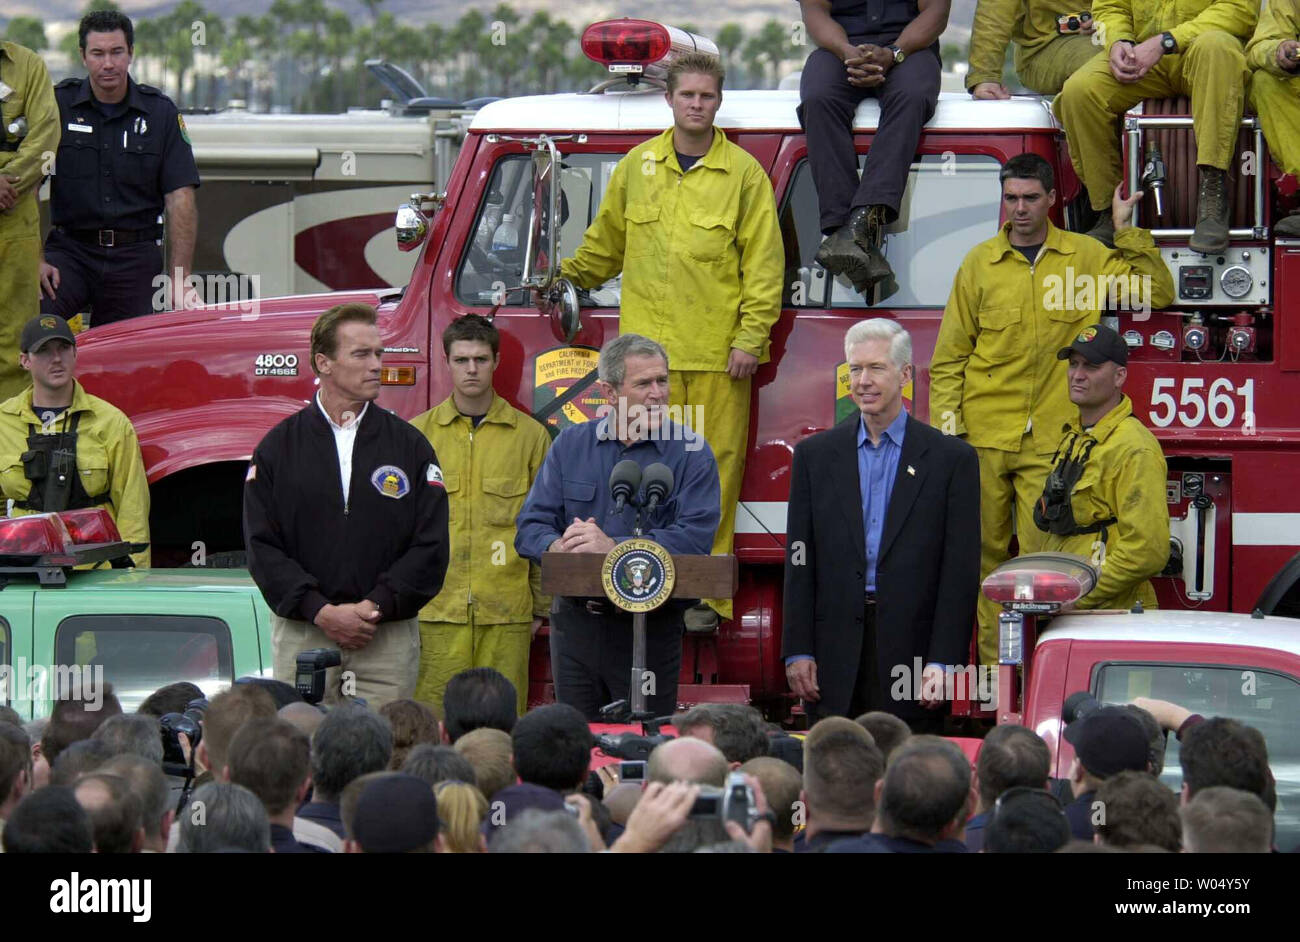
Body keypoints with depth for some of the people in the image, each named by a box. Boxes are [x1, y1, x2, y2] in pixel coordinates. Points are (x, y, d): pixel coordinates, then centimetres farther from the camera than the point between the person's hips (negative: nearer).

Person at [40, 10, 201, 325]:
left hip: (136, 255, 2)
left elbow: (180, 199, 1)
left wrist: (179, 279, -8)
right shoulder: (59, 105, 2)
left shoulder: (161, 112, 5)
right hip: (71, 249, -1)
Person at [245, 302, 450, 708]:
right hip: (302, 638, 0)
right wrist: (320, 611, -11)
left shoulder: (410, 446, 8)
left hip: (389, 640, 1)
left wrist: (376, 606, -10)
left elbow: (430, 546, 2)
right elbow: (262, 546, 0)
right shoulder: (278, 447, 6)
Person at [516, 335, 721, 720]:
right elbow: (531, 525, 3)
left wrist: (613, 547, -24)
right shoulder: (571, 444, 9)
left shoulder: (690, 453, -2)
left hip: (649, 628, -3)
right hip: (575, 625, 3)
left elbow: (694, 538, -15)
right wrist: (560, 547, -21)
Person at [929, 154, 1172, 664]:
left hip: (1048, 441, -1)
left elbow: (1154, 293, 5)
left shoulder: (1085, 256, 8)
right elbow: (950, 356, 8)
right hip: (984, 438, 1)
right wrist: (947, 427, -1)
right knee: (987, 554, 4)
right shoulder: (980, 263, 7)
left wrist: (1129, 234, -3)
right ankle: (993, 669, 9)